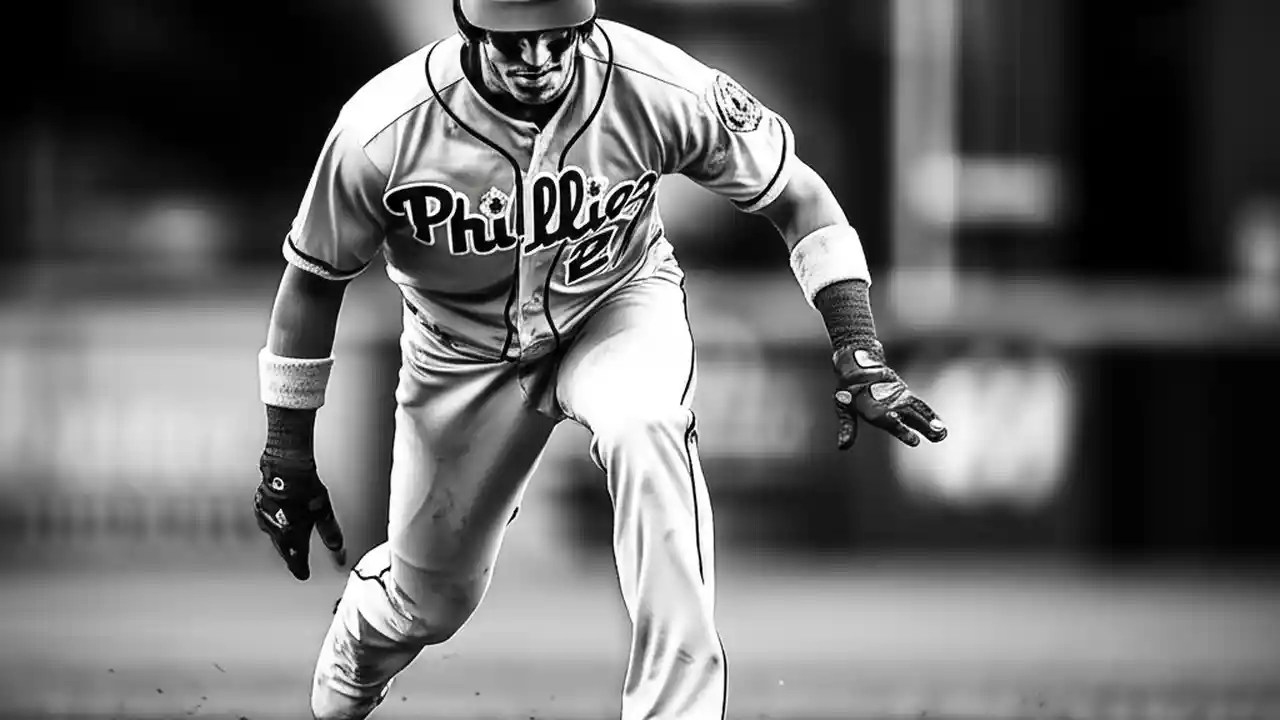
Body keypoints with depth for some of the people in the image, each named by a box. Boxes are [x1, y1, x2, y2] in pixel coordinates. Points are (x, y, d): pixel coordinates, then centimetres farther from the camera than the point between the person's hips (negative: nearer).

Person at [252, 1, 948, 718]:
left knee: (644, 425, -35)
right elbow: (315, 277, -11)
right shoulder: (382, 132, -29)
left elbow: (793, 192, -13)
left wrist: (860, 357, -21)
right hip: (468, 354, 1)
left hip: (618, 308, -1)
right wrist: (288, 456, -6)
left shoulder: (659, 89, -29)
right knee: (430, 600, 9)